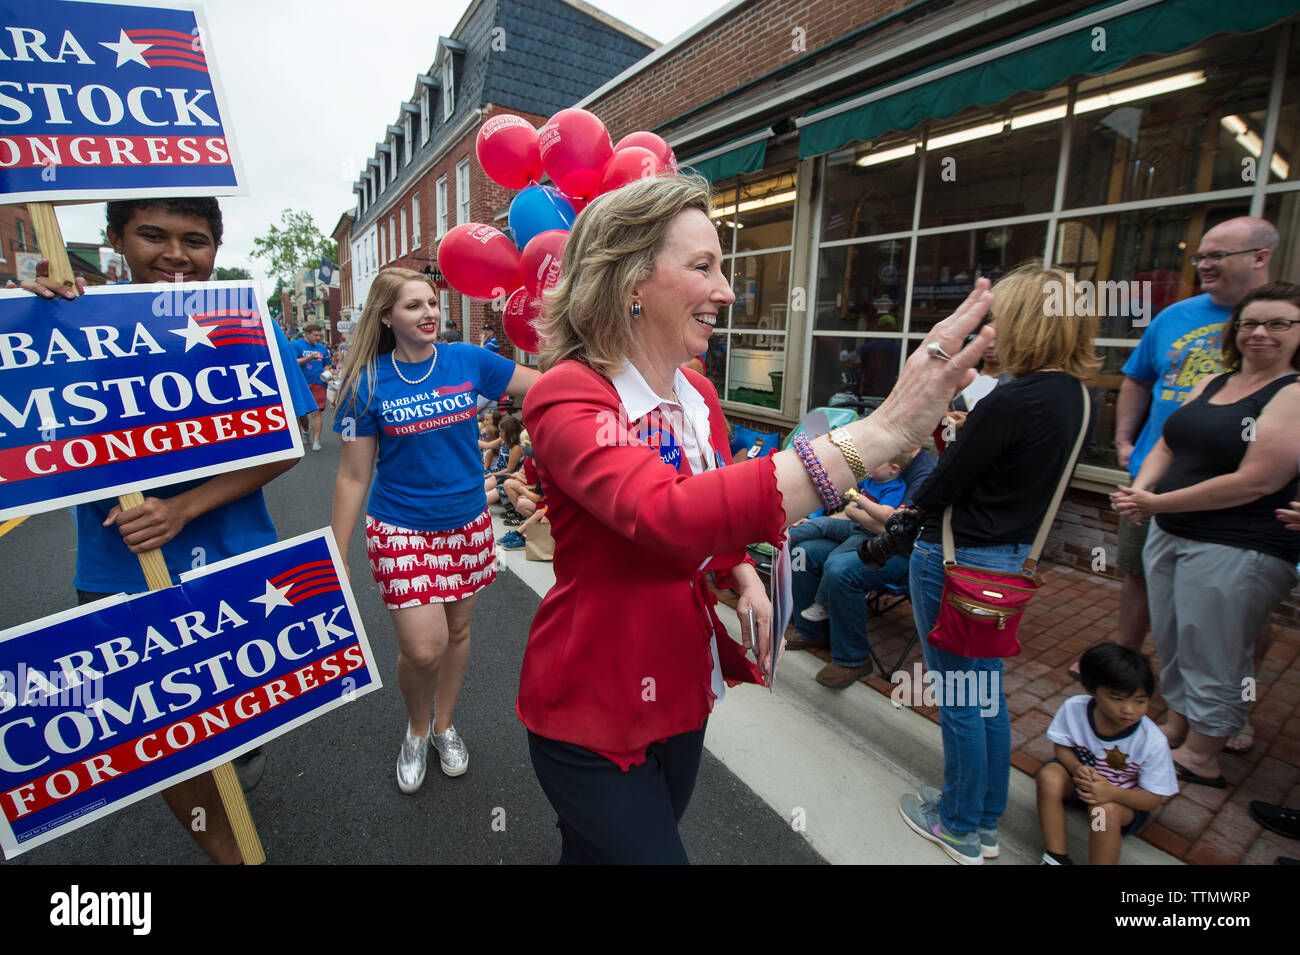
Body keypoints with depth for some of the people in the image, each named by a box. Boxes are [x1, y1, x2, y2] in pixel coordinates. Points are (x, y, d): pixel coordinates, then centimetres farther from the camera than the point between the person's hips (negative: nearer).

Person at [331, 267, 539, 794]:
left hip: (467, 523, 3)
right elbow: (353, 477, -3)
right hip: (401, 528, -2)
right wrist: (336, 559, -2)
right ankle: (415, 728, 29)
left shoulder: (467, 360, -3)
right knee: (423, 648, -7)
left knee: (457, 629, 15)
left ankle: (443, 724, 43)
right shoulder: (367, 384, -7)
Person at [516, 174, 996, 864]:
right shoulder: (567, 395, -22)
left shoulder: (699, 396, 1)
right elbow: (666, 517, -41)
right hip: (591, 710, -6)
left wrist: (746, 579, -7)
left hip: (684, 691, 7)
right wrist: (880, 432, -44)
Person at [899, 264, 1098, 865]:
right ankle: (986, 823, 38)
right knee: (988, 693, 21)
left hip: (955, 561, -9)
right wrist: (967, 438, 6)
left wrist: (903, 511, 1)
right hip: (1011, 558, 9)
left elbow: (939, 489, -17)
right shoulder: (1074, 397, 5)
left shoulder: (1011, 402, -23)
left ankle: (959, 828, 30)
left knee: (959, 698, 9)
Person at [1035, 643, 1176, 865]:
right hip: (1083, 779, 3)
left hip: (1125, 798, -2)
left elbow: (1154, 799, -18)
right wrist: (1077, 769, -29)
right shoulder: (1074, 708, -22)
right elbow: (1062, 747, -6)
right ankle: (1056, 856, -15)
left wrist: (1112, 792, -37)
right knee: (1049, 776, -26)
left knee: (1105, 810, -34)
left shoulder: (1153, 742, -26)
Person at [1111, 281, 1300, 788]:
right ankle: (1175, 725, 36)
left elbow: (1256, 481, -19)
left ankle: (1200, 757, 21)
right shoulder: (1211, 383, 11)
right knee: (1171, 640, 18)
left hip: (1238, 548, -7)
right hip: (1169, 535, 7)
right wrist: (1141, 490, -9)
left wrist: (1157, 504, -17)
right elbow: (1166, 446, 11)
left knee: (1213, 655, 5)